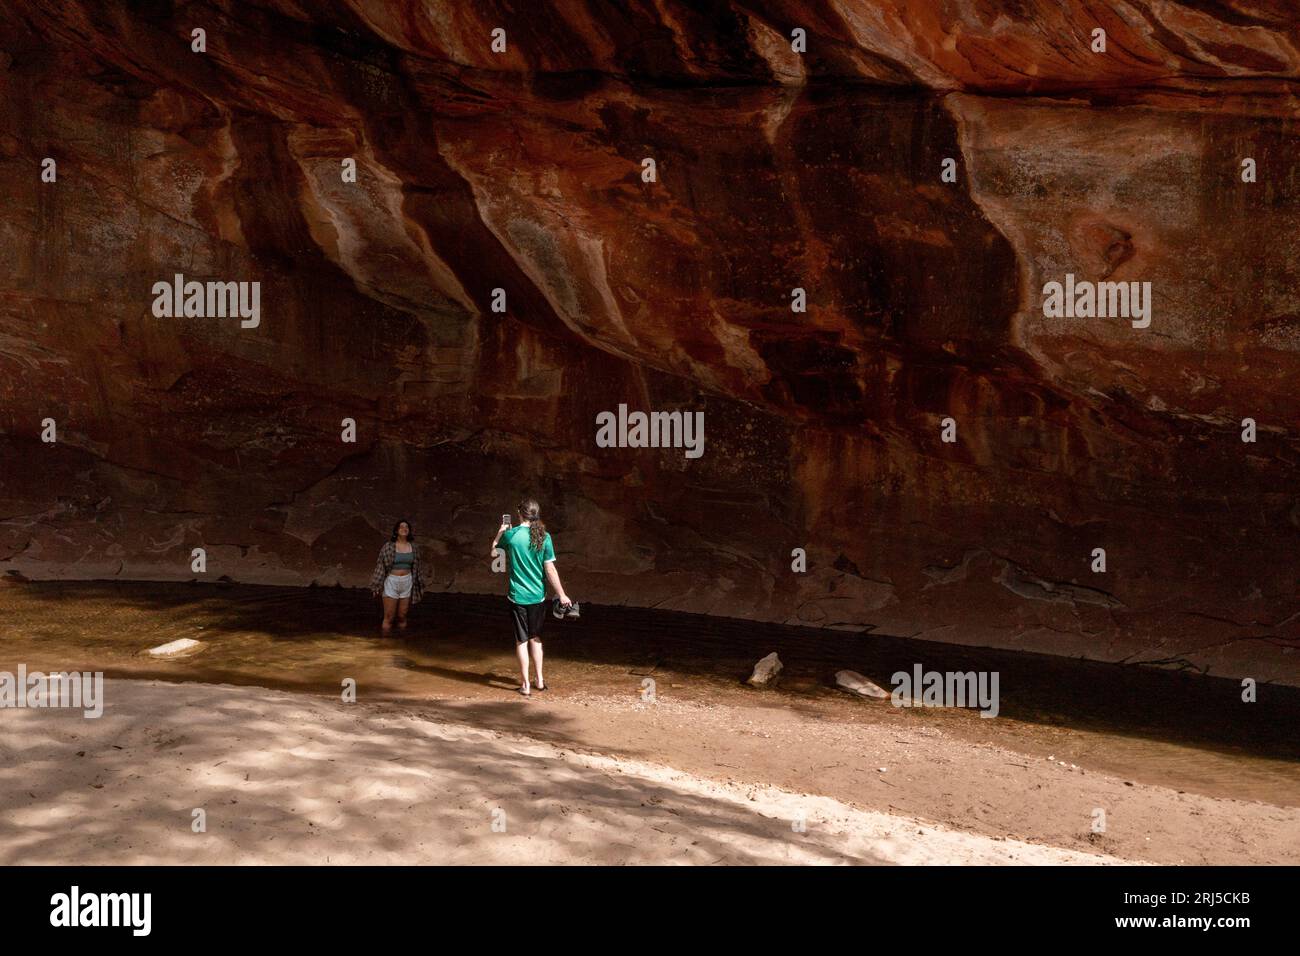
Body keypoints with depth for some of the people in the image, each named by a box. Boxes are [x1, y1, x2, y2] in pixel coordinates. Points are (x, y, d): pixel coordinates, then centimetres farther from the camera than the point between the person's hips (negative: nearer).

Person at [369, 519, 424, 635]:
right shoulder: (388, 546, -7)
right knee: (388, 617, -1)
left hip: (407, 583, 3)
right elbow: (380, 565, -5)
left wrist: (417, 586, 15)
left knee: (402, 616, 8)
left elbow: (415, 568, 12)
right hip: (391, 582, -3)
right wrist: (376, 586, -6)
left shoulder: (412, 547, 4)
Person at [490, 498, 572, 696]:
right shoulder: (544, 537, -7)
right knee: (536, 637, 20)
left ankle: (525, 685, 10)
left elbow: (493, 552, 10)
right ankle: (540, 679, 24)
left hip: (517, 596, -2)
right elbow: (550, 570, -8)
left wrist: (500, 532, 21)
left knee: (521, 640, 6)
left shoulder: (510, 534, -9)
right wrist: (561, 594, -1)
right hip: (538, 596, 2)